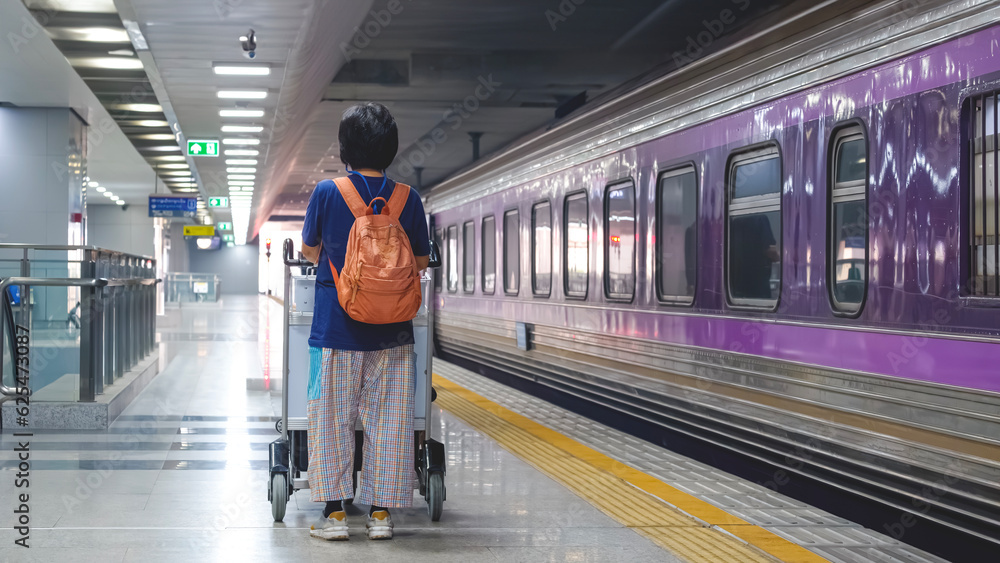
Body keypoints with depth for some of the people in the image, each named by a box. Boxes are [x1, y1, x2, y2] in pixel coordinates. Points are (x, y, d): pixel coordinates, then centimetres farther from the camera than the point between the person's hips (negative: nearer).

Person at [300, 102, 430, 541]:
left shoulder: (327, 193, -6)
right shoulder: (408, 199, -3)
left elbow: (309, 251, 9)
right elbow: (421, 262, 7)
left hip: (336, 325, -1)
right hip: (391, 329, 1)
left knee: (332, 419, 7)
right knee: (388, 420, 7)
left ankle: (335, 512, 7)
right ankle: (381, 513, 9)